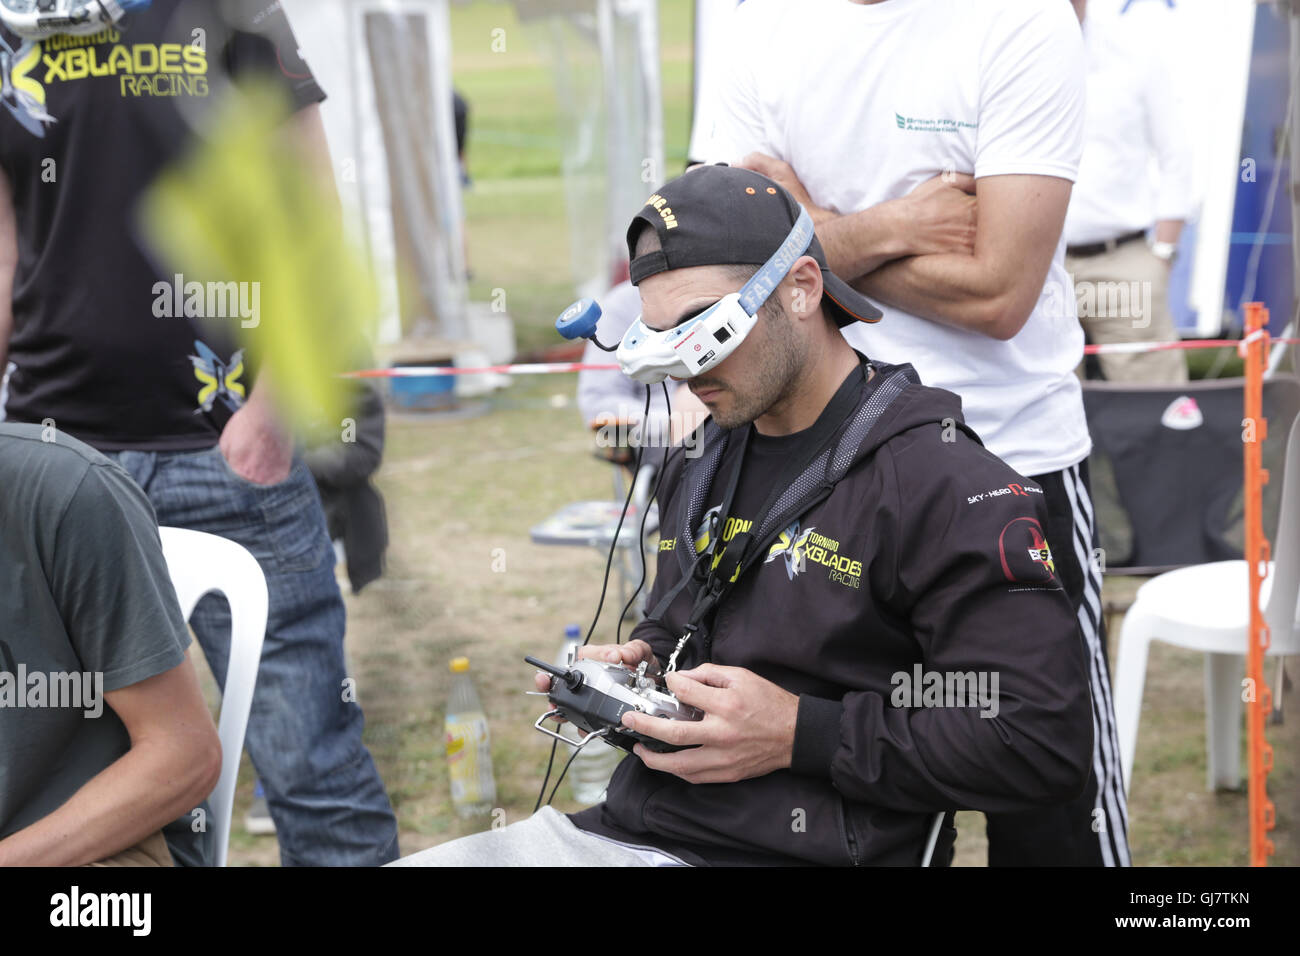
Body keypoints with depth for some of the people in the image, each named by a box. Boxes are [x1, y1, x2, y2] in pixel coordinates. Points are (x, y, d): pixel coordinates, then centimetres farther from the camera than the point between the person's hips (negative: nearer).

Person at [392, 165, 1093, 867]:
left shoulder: (940, 479, -12)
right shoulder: (700, 465, 15)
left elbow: (1043, 738, -18)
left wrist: (799, 736, -19)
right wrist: (636, 665, 9)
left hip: (795, 850, -7)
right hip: (621, 831, 7)